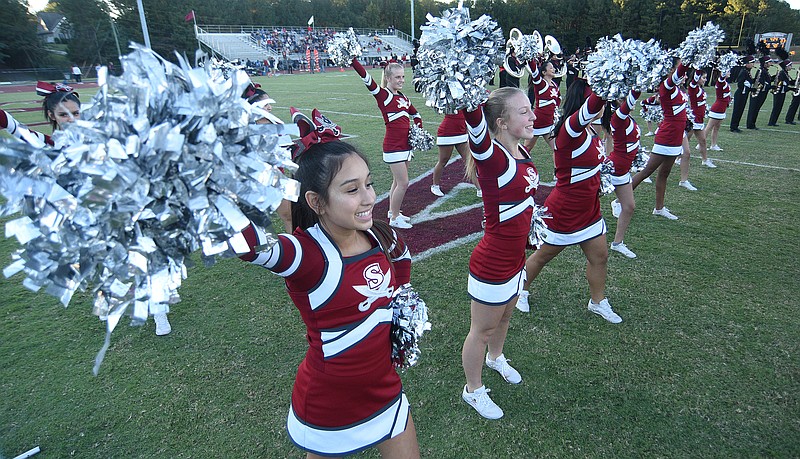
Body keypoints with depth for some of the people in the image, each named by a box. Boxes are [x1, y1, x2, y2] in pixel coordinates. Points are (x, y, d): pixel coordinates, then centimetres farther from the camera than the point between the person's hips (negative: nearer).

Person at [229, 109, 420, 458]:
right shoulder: (304, 255, -29)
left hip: (384, 391, 5)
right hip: (328, 409, -4)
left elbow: (402, 256, 14)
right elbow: (238, 236, -50)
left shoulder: (379, 237, -11)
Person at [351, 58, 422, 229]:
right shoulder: (383, 95, -9)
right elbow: (366, 78, -22)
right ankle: (394, 218, 8)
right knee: (403, 183, -6)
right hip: (393, 146, -8)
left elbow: (416, 116, 26)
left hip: (405, 145, 8)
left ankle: (393, 212, 31)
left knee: (398, 181, 16)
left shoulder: (403, 98, 12)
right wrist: (352, 59, -30)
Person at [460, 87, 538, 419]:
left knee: (504, 317, 31)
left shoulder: (521, 152, -4)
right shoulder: (491, 158, -28)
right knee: (482, 330, 13)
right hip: (492, 266, -8)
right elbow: (476, 123, -44)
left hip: (515, 259, 8)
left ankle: (495, 358, 61)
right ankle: (473, 390, 37)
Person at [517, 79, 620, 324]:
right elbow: (592, 105, -44)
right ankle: (521, 290, 35)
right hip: (565, 210, -8)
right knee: (544, 254, 12)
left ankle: (598, 301, 36)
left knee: (599, 256, 16)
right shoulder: (570, 128, -24)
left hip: (589, 209, 8)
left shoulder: (591, 131, 3)